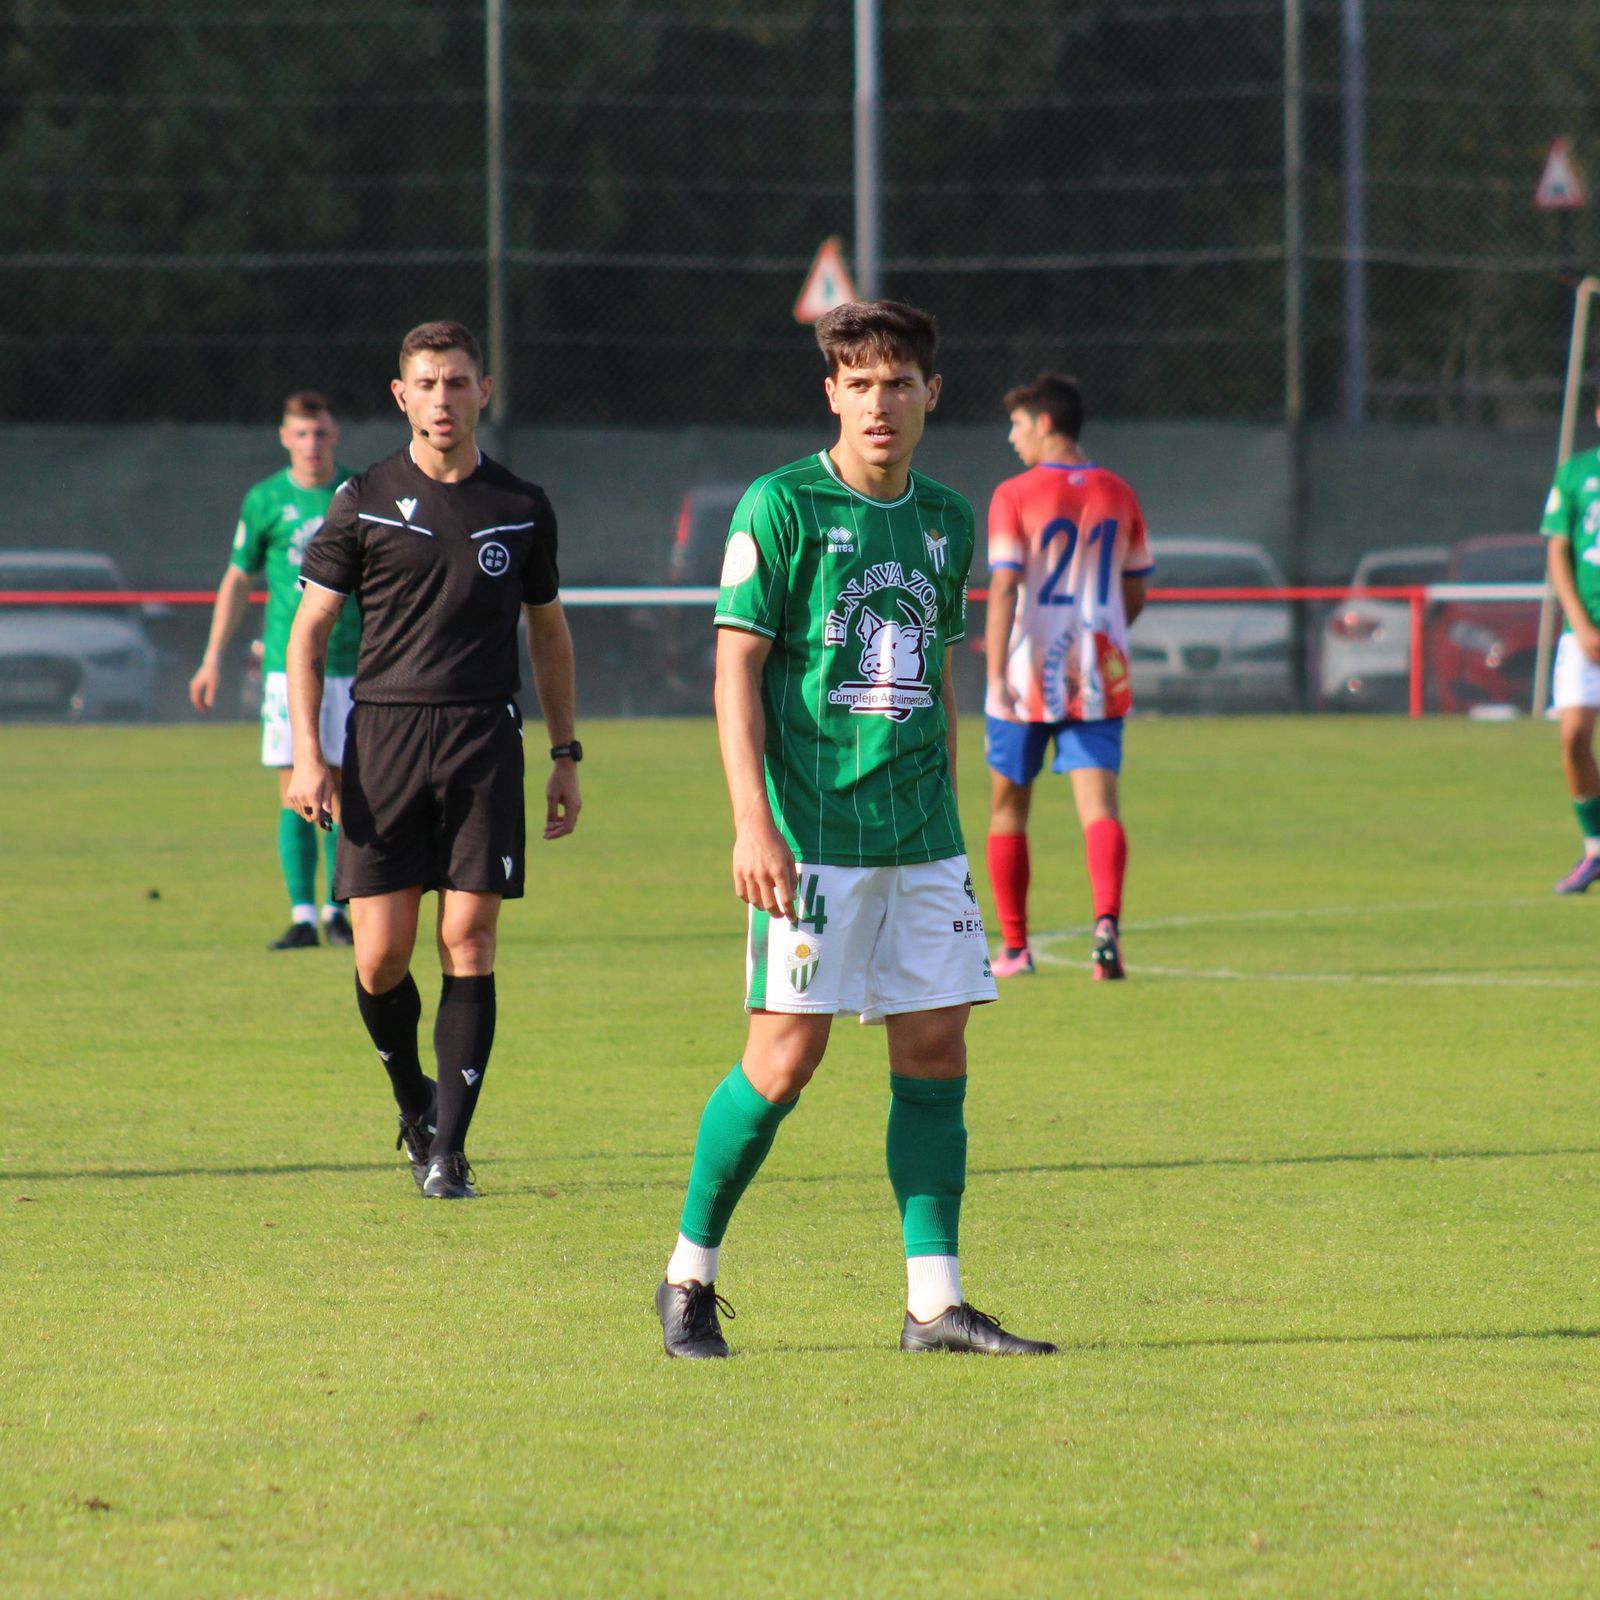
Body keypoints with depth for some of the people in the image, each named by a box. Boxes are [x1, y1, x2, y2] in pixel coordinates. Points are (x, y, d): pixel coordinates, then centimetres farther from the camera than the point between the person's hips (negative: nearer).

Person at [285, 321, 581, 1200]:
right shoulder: (364, 502, 4)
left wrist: (564, 757, 16)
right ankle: (411, 1096, 23)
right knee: (381, 956, -5)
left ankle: (447, 1146, -1)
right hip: (383, 738, -1)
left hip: (485, 740, 1)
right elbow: (308, 630, 5)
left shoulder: (521, 508, 9)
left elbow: (548, 632, 20)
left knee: (468, 943, -6)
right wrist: (307, 754, -5)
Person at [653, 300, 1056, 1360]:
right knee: (786, 1054, -7)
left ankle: (936, 1303, 6)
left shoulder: (947, 520, 12)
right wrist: (752, 823, -15)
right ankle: (690, 1278, 7)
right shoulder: (782, 507, -5)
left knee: (936, 1052, 2)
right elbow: (737, 669, -7)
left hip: (923, 838, 6)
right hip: (813, 832, -6)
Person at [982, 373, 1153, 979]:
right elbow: (1134, 596, 14)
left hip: (1028, 678, -3)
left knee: (1008, 807, 12)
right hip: (1098, 679, 3)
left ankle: (1014, 947, 17)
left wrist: (997, 675, -19)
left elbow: (1003, 590, -15)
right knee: (1098, 803, -6)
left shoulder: (1015, 497, -7)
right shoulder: (1118, 496, 8)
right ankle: (1106, 920, -30)